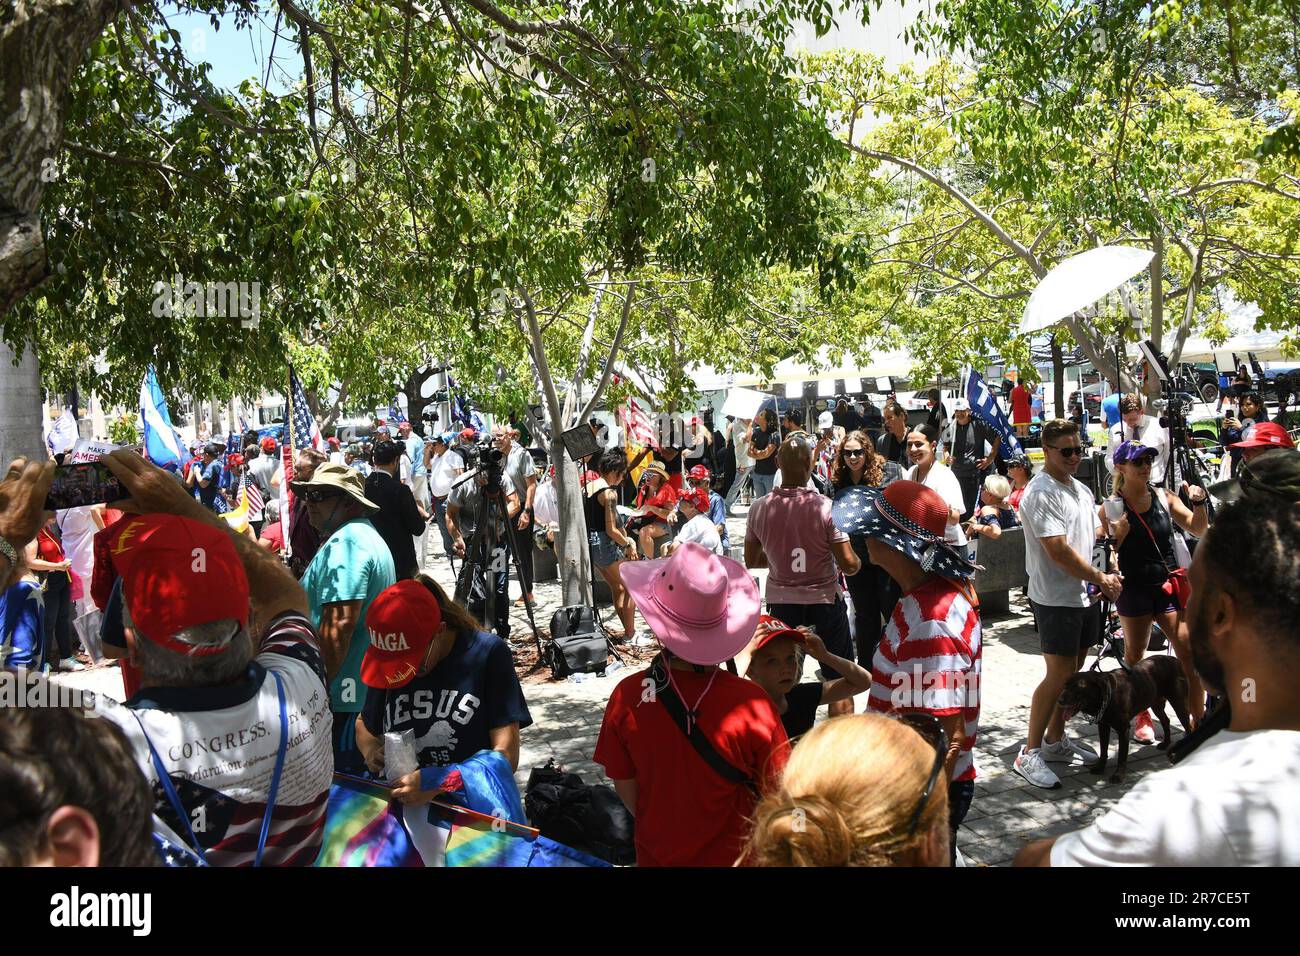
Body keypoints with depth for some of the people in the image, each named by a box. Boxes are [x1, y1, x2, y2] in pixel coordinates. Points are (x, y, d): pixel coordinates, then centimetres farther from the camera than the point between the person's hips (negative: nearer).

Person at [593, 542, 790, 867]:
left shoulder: (627, 697, -20)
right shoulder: (752, 702, -26)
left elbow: (624, 786, -7)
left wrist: (661, 832, 11)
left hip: (655, 853, 2)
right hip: (733, 854, -2)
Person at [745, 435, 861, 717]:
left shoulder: (759, 509, -7)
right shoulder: (825, 507, -19)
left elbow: (751, 560, 5)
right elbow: (849, 564, -17)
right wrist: (857, 563, 5)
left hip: (780, 601, 3)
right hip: (824, 599, -3)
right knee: (840, 682, 13)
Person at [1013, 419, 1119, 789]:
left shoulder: (1082, 490, 14)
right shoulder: (1041, 493, -16)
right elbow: (1059, 551, -21)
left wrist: (1108, 576, 7)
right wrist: (1101, 578, -13)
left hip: (1083, 596, 9)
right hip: (1055, 599, -9)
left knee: (1074, 671, 14)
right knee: (1058, 674, -9)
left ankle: (1055, 740, 27)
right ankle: (1029, 754, -1)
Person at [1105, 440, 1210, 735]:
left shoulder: (1164, 497, 2)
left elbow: (1198, 530, 3)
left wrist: (1199, 503, -13)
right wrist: (1117, 536, -21)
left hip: (1170, 585, 2)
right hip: (1134, 589, -2)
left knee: (1190, 654, -4)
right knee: (1135, 655, 11)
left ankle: (1199, 720, 5)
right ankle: (1142, 717, 27)